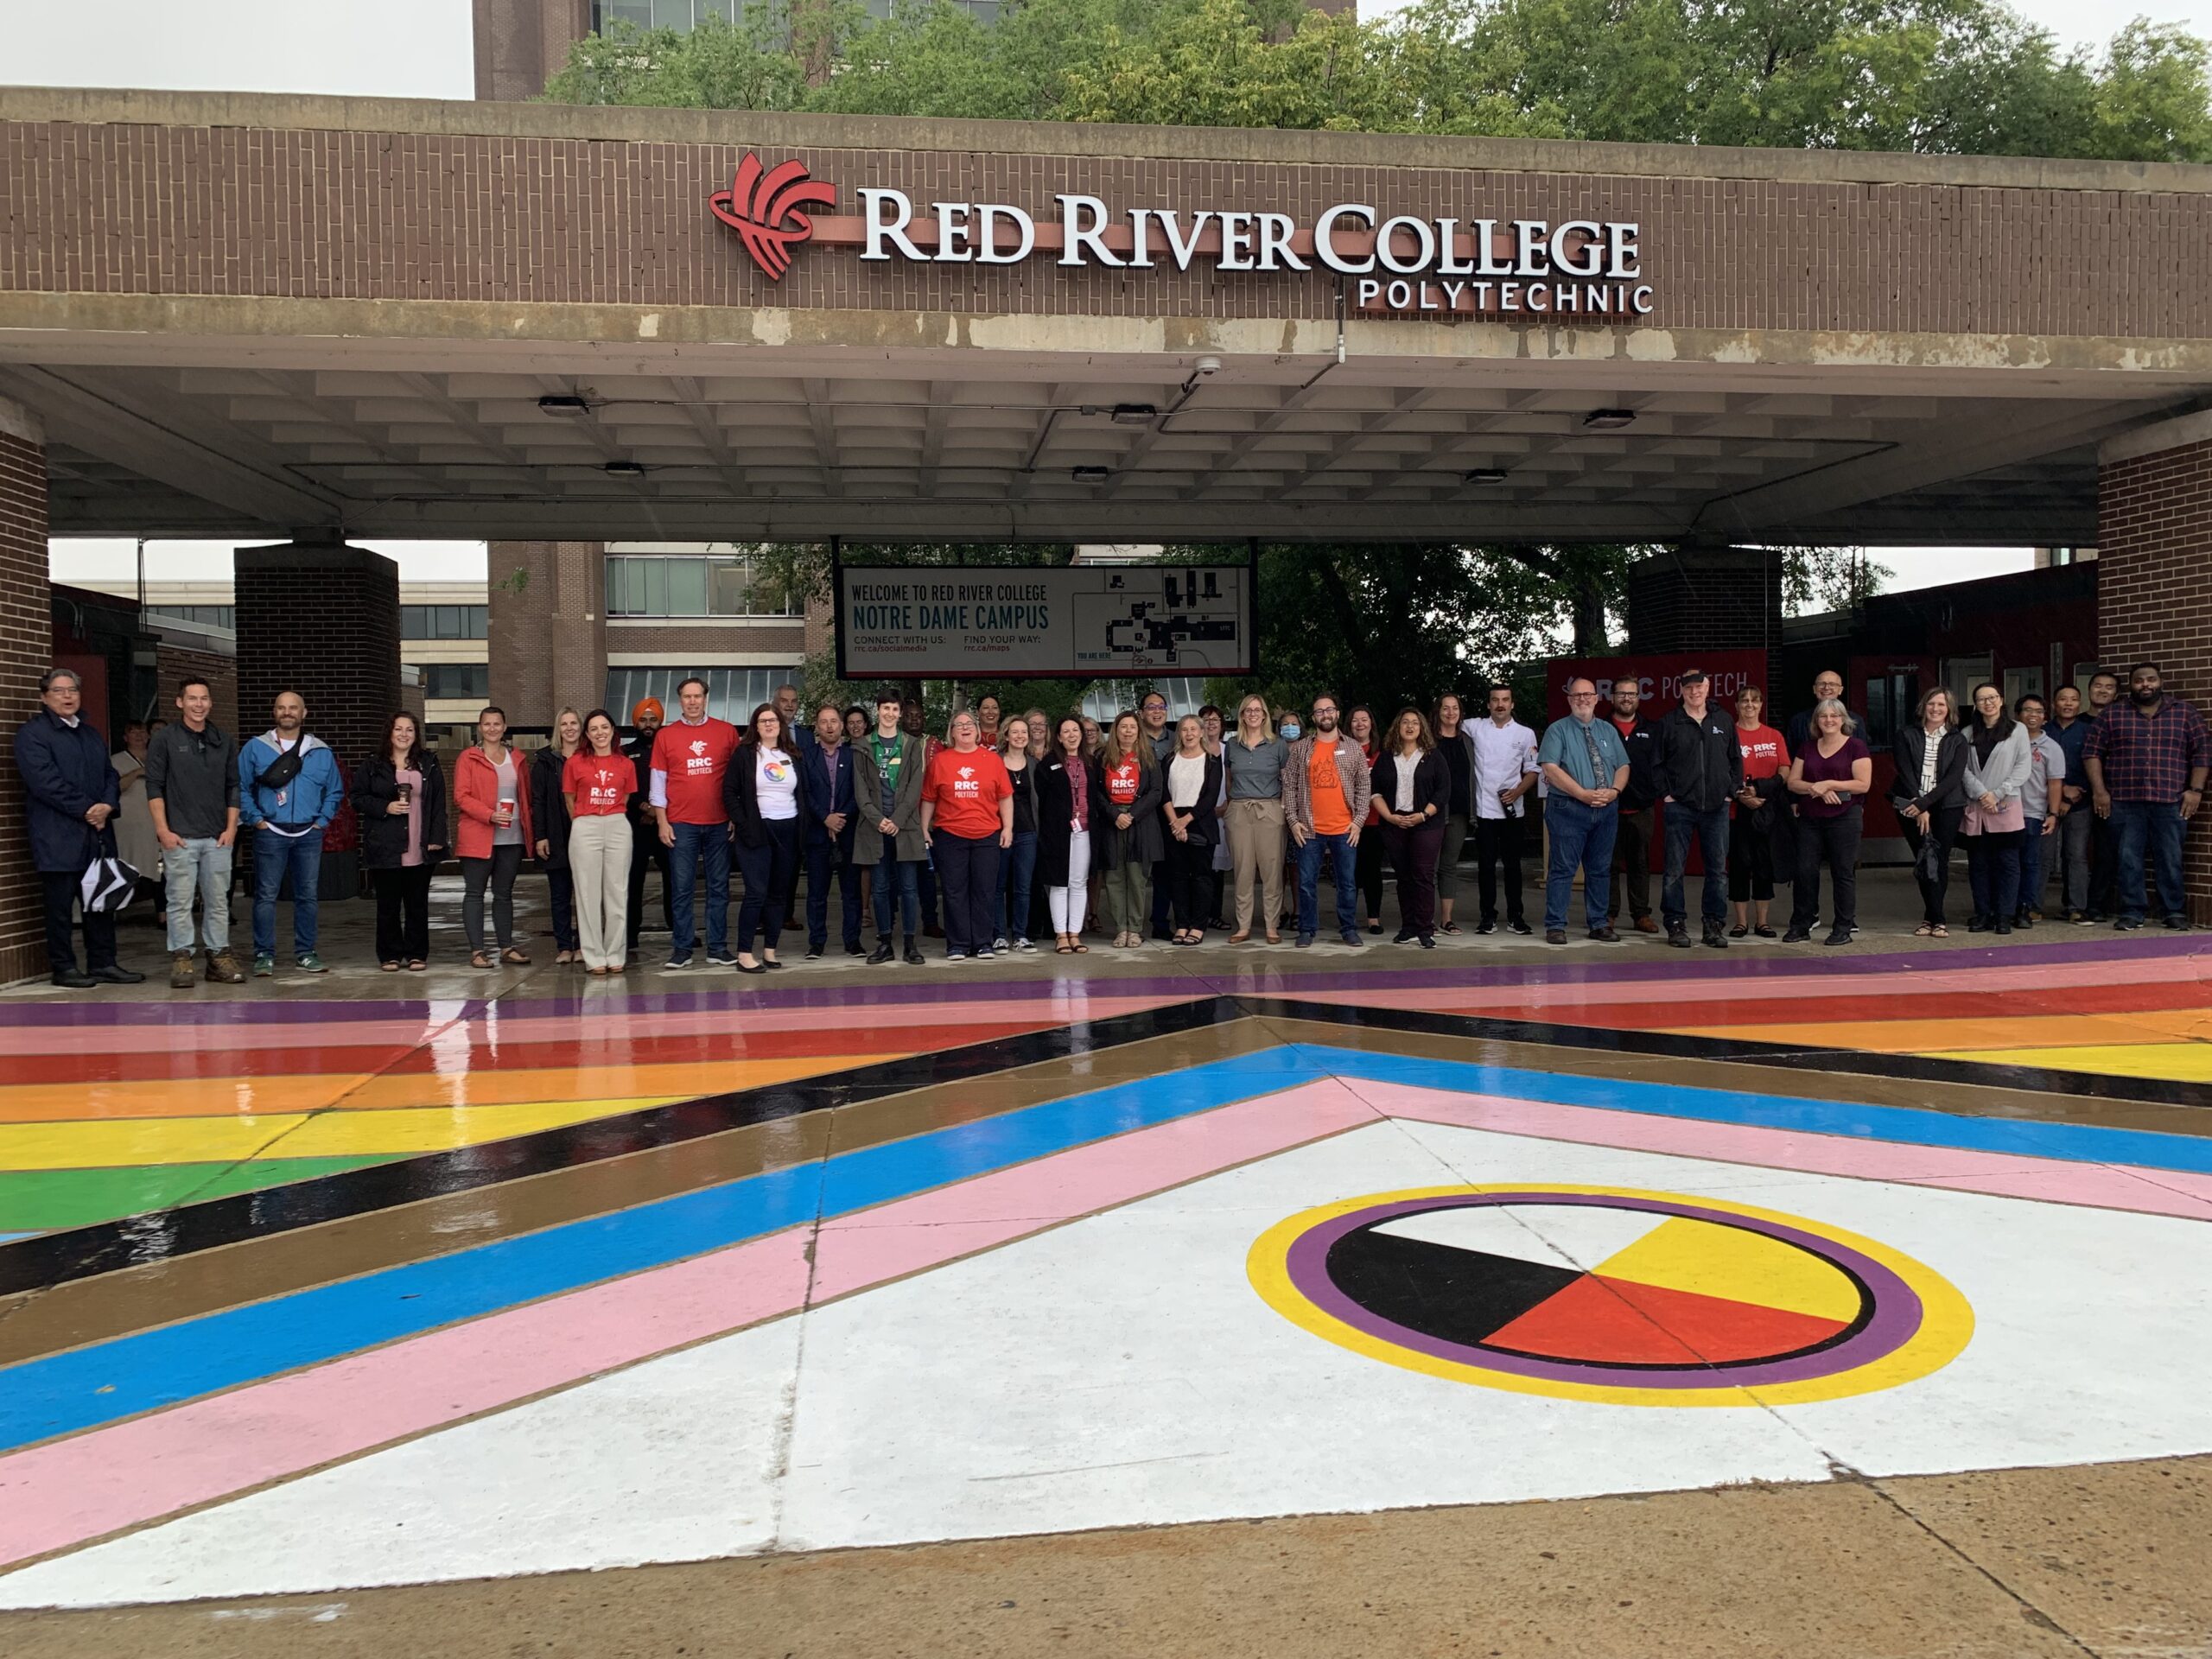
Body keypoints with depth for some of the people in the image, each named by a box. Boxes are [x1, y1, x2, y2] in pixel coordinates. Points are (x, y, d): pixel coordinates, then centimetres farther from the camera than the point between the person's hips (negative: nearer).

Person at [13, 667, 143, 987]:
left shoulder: (91, 735, 20)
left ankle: (103, 963, 15)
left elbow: (111, 776, 16)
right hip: (58, 838, -7)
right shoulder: (32, 733, -4)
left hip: (97, 833, 7)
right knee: (60, 905, -1)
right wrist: (85, 810, -14)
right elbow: (46, 781, -14)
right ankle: (63, 968, 6)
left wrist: (108, 805, -4)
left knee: (101, 901, 8)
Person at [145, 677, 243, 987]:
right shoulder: (164, 740, 2)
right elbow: (154, 787, -1)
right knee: (180, 902, 0)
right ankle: (181, 960, 5)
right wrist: (163, 830, -8)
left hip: (218, 837, 3)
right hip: (179, 836, -3)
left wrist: (231, 828, 3)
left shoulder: (225, 742, 12)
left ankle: (219, 957, 12)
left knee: (218, 901, 6)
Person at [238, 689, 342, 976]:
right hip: (270, 833, -2)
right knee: (266, 896, -3)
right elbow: (241, 788, 4)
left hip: (309, 835, 2)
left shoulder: (321, 752, 8)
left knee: (308, 896, 7)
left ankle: (305, 953, 16)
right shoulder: (255, 748, 2)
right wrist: (255, 819, -4)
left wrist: (322, 821, 4)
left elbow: (335, 791, 15)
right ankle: (264, 955, 3)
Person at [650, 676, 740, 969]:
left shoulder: (727, 732, 5)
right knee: (681, 888, 0)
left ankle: (718, 948, 10)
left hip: (719, 823, 1)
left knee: (719, 887, 5)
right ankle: (681, 949, 5)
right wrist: (661, 821, 0)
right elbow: (658, 781, 6)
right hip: (681, 824, -1)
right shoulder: (665, 736, 5)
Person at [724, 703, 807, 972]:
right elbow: (729, 791, -2)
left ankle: (770, 950, 14)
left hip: (788, 831, 4)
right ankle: (744, 954, -7)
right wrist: (742, 823, -10)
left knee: (779, 894, 7)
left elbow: (805, 791, 15)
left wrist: (803, 825, 4)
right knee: (756, 893, -10)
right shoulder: (744, 753, 1)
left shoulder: (795, 755, 12)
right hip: (756, 831, -4)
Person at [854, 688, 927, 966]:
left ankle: (912, 944, 3)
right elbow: (861, 788, 3)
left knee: (909, 887, -1)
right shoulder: (863, 747, 9)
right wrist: (878, 820, -10)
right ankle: (884, 944, 11)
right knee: (881, 887, 4)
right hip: (875, 827, 1)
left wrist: (898, 819, -10)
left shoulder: (912, 745, 8)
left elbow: (915, 786, 0)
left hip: (906, 826, -1)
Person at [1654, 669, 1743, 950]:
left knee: (1718, 868, 4)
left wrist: (1732, 791, 6)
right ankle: (1676, 924, 6)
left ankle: (1714, 924, 12)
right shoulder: (1668, 723, 3)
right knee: (1675, 869, -1)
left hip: (1717, 807, 2)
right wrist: (1665, 793, -4)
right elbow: (1656, 763, 3)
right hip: (1679, 807, -2)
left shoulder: (1724, 722, 11)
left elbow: (1736, 760, 16)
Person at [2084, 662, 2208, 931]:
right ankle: (2130, 913, 7)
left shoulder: (2186, 713, 9)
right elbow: (2092, 752, 5)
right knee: (2127, 859, 1)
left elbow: (2201, 753, 7)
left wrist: (2195, 790, -2)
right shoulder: (2112, 715, 8)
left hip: (2172, 801, 0)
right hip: (2123, 801, 0)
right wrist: (2099, 791, -4)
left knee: (2170, 859, 3)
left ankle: (2175, 912, 12)